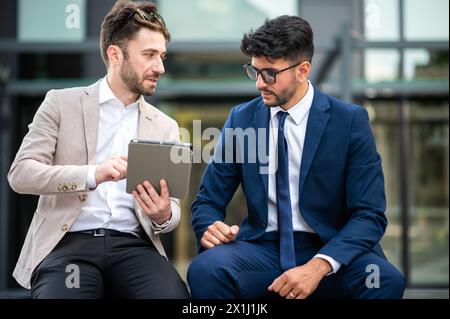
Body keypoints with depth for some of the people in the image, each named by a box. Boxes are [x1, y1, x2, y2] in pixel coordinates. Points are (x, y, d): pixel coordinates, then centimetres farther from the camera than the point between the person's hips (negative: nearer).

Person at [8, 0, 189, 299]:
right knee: (62, 292, -34)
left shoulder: (166, 127, 16)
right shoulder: (61, 103, 7)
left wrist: (164, 215, -10)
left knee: (173, 294, -30)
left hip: (133, 245, 2)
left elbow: (172, 208, 15)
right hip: (68, 241, -2)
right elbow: (20, 173, -3)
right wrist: (92, 174, -19)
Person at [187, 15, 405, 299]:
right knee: (205, 269, -30)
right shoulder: (241, 119, 4)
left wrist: (317, 266, -24)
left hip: (330, 252, -1)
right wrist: (209, 229, -15)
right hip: (262, 249, 1)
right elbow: (209, 200, 10)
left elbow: (370, 214, -9)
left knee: (385, 279, -32)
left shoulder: (350, 121, -5)